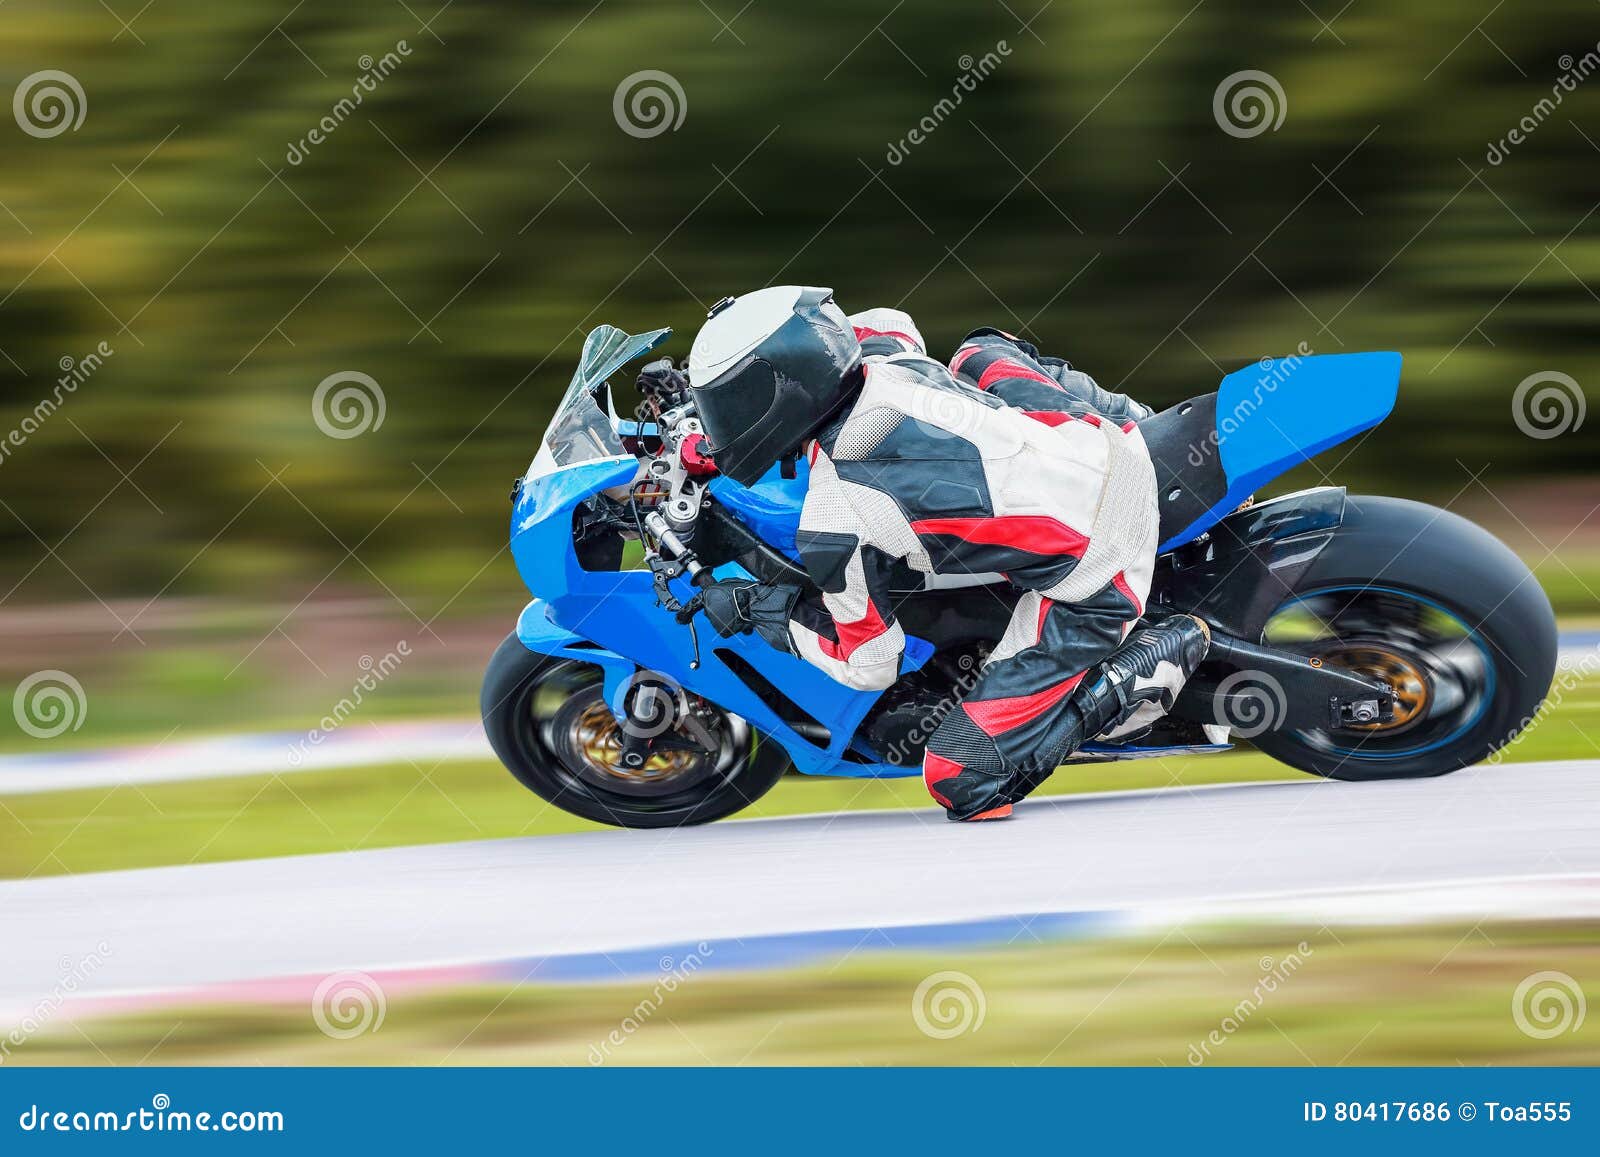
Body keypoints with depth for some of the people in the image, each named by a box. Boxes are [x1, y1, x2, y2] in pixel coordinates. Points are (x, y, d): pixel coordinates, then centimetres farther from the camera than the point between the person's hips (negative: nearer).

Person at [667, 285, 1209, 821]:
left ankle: (1163, 657, -3)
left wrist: (759, 609, 10)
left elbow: (870, 666, -3)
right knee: (981, 349, 32)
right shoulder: (885, 351, 1)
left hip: (1095, 589, -8)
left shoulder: (831, 530, -16)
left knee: (968, 783, -3)